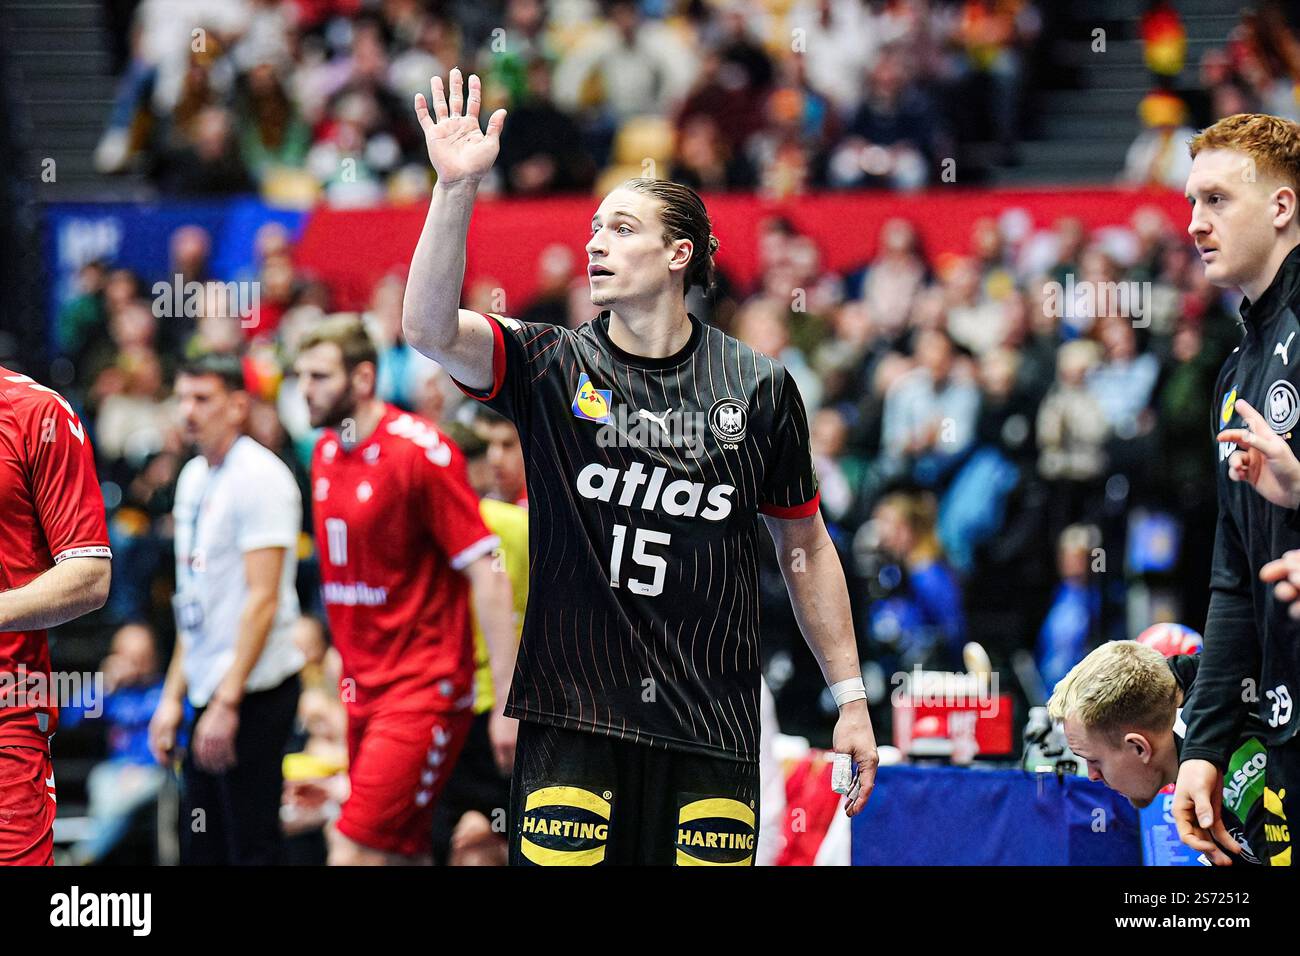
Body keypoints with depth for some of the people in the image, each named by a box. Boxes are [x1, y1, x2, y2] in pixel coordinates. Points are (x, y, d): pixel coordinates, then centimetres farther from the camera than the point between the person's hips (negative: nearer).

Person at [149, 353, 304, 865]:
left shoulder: (258, 476, -12)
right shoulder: (193, 477, 15)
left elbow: (263, 598, -18)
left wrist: (227, 702, -21)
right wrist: (173, 697, 18)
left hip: (254, 689, -9)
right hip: (208, 690, 9)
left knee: (251, 849, -8)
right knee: (202, 850, 10)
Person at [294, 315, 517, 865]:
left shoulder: (419, 452, -13)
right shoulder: (325, 454, 10)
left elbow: (488, 577, -14)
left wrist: (509, 700, -17)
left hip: (424, 691, -8)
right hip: (366, 690, 8)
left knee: (353, 852, -16)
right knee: (403, 857, 7)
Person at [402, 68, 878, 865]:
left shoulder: (759, 387, 5)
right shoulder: (552, 368, 3)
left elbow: (806, 547, 13)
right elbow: (429, 328, -16)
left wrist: (850, 699, 11)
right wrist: (456, 188, -27)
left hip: (713, 728, 1)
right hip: (572, 718, -1)